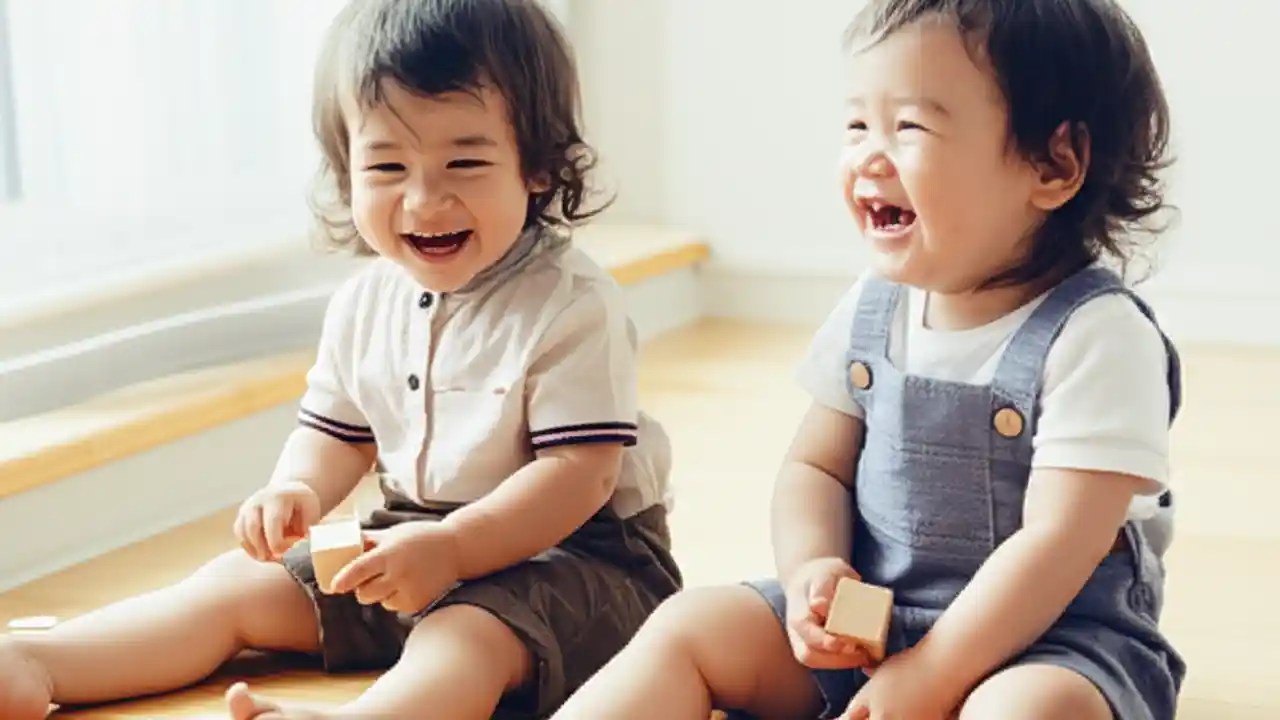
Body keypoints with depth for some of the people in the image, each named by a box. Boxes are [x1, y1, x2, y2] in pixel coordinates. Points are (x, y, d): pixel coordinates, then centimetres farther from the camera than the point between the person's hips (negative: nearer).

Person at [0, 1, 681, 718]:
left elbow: (581, 471, -23)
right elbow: (339, 432, 16)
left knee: (465, 637, -37)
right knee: (240, 584, 1)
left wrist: (452, 547, -32)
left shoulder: (571, 305, -18)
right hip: (411, 539, 8)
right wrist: (297, 490, -8)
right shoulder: (365, 302, 4)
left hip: (571, 546, -7)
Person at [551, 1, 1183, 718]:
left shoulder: (1098, 335, -19)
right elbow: (816, 466, 10)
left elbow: (1057, 543, -22)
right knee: (689, 626, -6)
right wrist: (813, 568, -11)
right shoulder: (873, 307, 2)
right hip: (863, 622, 6)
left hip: (1047, 642, -6)